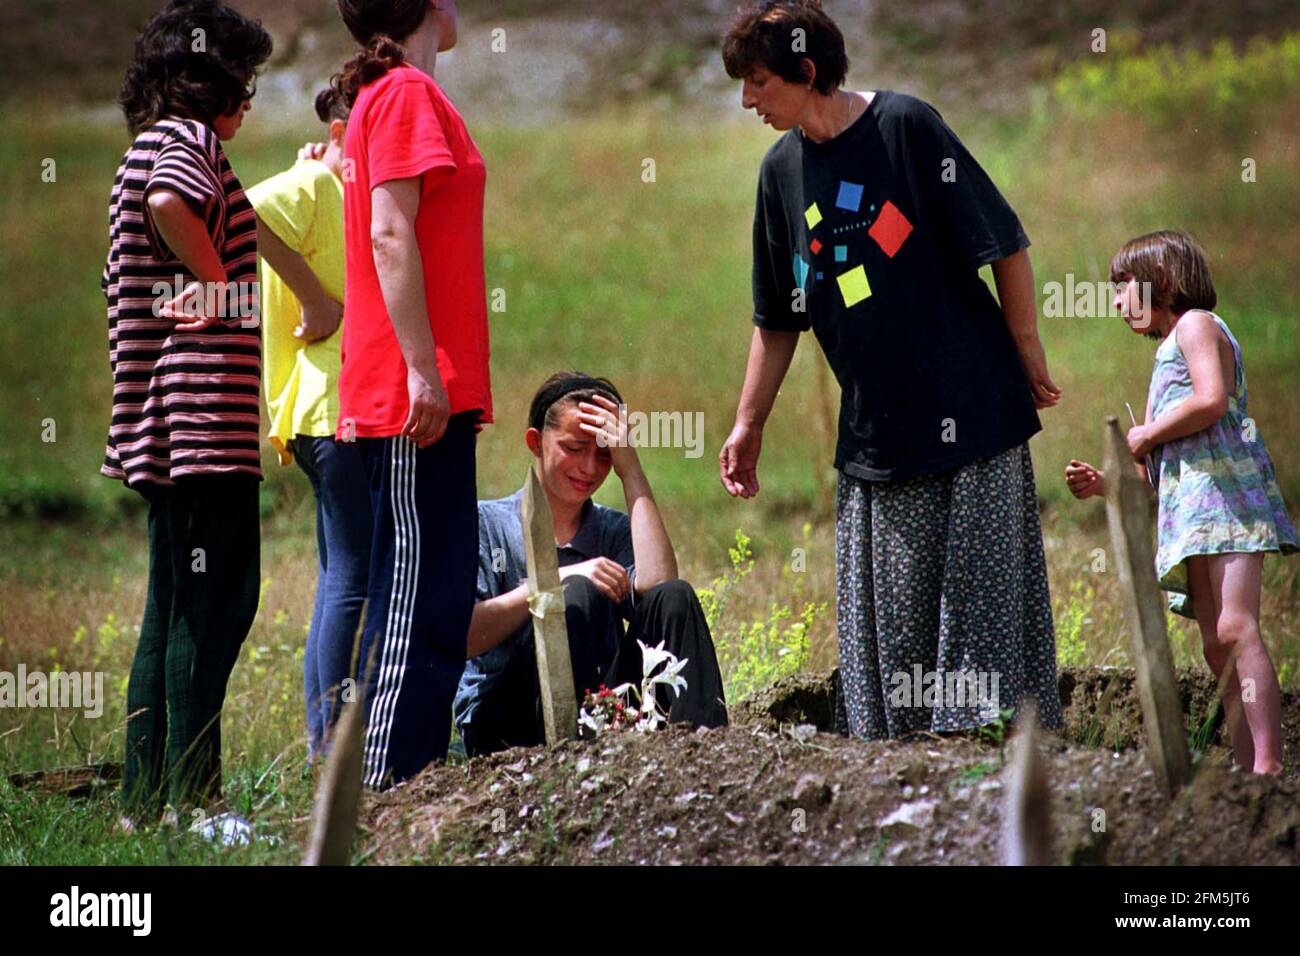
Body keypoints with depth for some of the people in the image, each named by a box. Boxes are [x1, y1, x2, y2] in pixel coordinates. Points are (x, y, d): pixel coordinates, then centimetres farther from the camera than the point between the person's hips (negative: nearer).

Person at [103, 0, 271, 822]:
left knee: (176, 604, 11)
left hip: (162, 417, 10)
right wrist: (220, 291, -19)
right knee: (219, 597, -10)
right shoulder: (189, 139, -8)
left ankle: (147, 798, 12)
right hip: (205, 409, -10)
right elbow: (171, 204, -31)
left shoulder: (151, 146, 22)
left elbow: (121, 277, 28)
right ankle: (189, 799, -12)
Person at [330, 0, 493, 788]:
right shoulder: (408, 93, -9)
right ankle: (388, 782, -14)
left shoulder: (387, 95, 21)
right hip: (418, 393, -10)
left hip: (417, 392, 10)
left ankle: (405, 781, 13)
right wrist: (423, 368, -21)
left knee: (423, 587, 11)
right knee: (423, 585, -11)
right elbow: (391, 235, -17)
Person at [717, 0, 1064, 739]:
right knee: (883, 622, 4)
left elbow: (1005, 244, -6)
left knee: (983, 594, -3)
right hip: (874, 433, 5)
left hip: (971, 414, -5)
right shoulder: (783, 169, 8)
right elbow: (779, 318, 17)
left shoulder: (906, 125, -9)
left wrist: (1028, 358, -4)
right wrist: (749, 424, 15)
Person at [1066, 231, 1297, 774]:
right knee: (1216, 648, 3)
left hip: (1227, 494, -10)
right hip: (1190, 510, 10)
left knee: (1236, 629, -21)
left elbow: (1212, 400, -17)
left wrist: (1146, 436, -5)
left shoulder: (1196, 324, 3)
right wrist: (1104, 482, 17)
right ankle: (1247, 771, -1)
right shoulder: (1166, 358, 30)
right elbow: (1159, 469, 31)